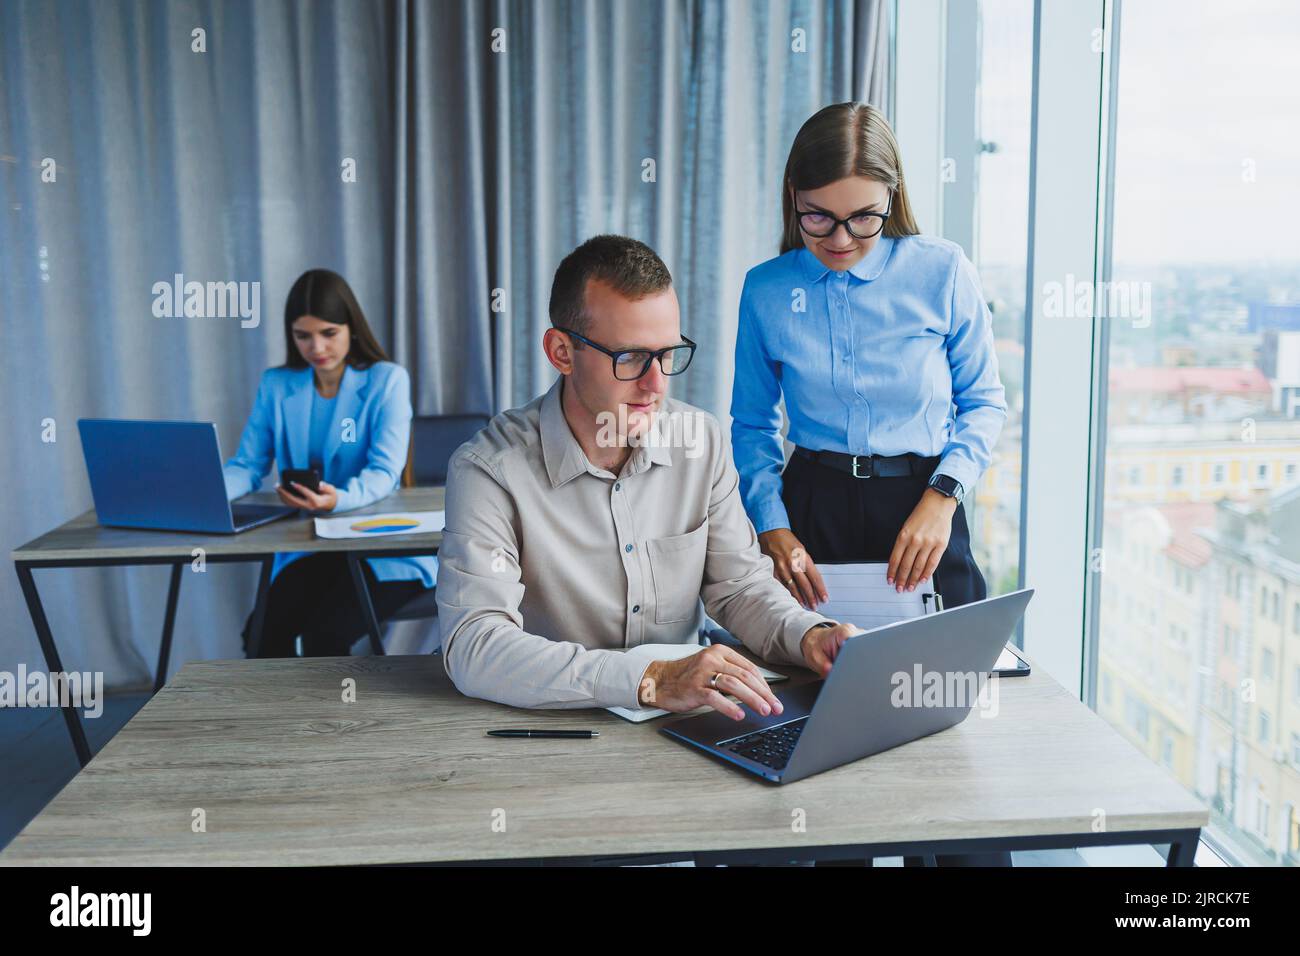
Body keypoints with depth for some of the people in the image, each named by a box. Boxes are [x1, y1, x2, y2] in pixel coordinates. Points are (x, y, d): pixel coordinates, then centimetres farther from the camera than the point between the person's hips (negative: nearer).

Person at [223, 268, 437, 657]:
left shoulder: (387, 380, -4)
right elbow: (247, 465, 6)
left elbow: (384, 470, -15)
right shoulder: (275, 386, 8)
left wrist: (339, 499, -37)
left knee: (324, 633, -27)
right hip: (307, 549, 4)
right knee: (262, 633, -21)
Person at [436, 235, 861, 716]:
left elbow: (738, 584, 8)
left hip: (684, 729, 4)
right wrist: (651, 680, -35)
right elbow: (473, 648, -26)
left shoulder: (701, 441, 1)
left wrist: (809, 636, -14)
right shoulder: (489, 470, -15)